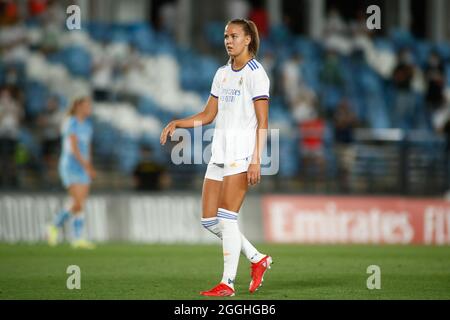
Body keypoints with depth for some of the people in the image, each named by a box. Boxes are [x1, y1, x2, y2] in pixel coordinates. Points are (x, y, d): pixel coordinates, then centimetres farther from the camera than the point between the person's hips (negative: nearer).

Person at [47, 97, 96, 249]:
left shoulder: (87, 125, 14)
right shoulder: (71, 123, -11)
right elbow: (74, 148, -18)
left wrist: (90, 168, 11)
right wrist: (86, 167, -21)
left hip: (83, 167, 7)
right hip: (70, 166, -7)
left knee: (80, 204, 1)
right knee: (77, 204, -14)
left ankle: (78, 239, 2)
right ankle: (55, 226, 4)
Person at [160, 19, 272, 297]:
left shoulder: (255, 73, -7)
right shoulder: (222, 73, 16)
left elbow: (262, 122, -12)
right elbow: (208, 115, 19)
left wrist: (256, 161, -18)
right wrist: (177, 123, 5)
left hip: (242, 155, -8)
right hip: (220, 153, 8)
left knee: (227, 218, -11)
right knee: (209, 220, 5)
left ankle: (228, 283, -5)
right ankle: (257, 259, 19)